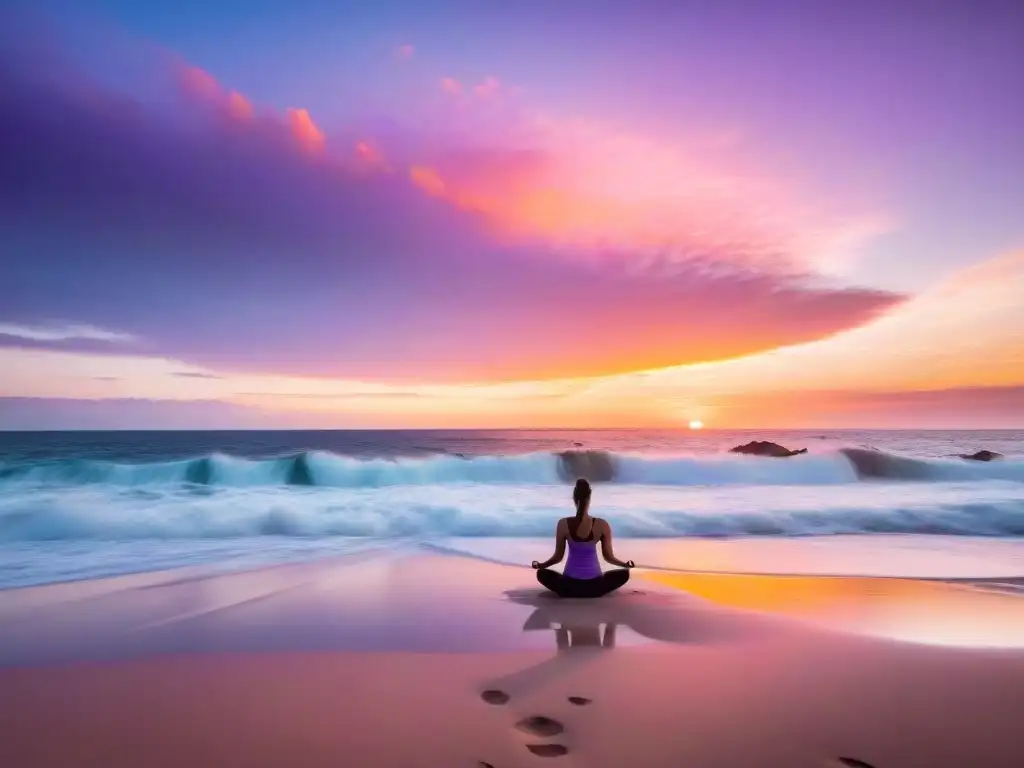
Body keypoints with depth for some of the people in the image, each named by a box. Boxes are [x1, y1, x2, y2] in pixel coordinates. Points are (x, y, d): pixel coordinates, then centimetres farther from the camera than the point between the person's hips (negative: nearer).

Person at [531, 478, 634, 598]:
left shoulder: (563, 524, -10)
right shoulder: (602, 525, -11)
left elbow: (558, 557, -1)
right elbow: (609, 557, -1)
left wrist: (540, 565, 16)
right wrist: (626, 564, 18)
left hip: (570, 585, 0)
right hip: (595, 586, 0)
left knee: (542, 573, 26)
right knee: (624, 573, 24)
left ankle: (568, 591, 13)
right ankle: (595, 590, 13)